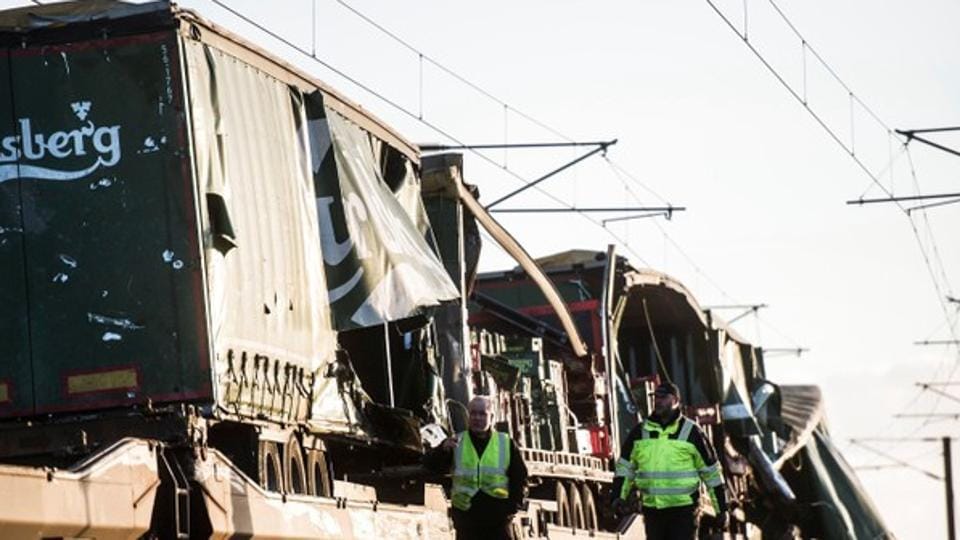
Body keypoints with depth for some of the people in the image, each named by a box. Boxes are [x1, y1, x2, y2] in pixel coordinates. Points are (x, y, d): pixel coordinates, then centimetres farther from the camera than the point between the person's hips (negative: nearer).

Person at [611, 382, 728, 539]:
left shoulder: (691, 432, -2)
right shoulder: (640, 432, 7)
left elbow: (711, 471, 3)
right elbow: (625, 467, 13)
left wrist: (721, 508, 3)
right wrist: (619, 497, -1)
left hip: (683, 509, -4)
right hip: (651, 509, 4)